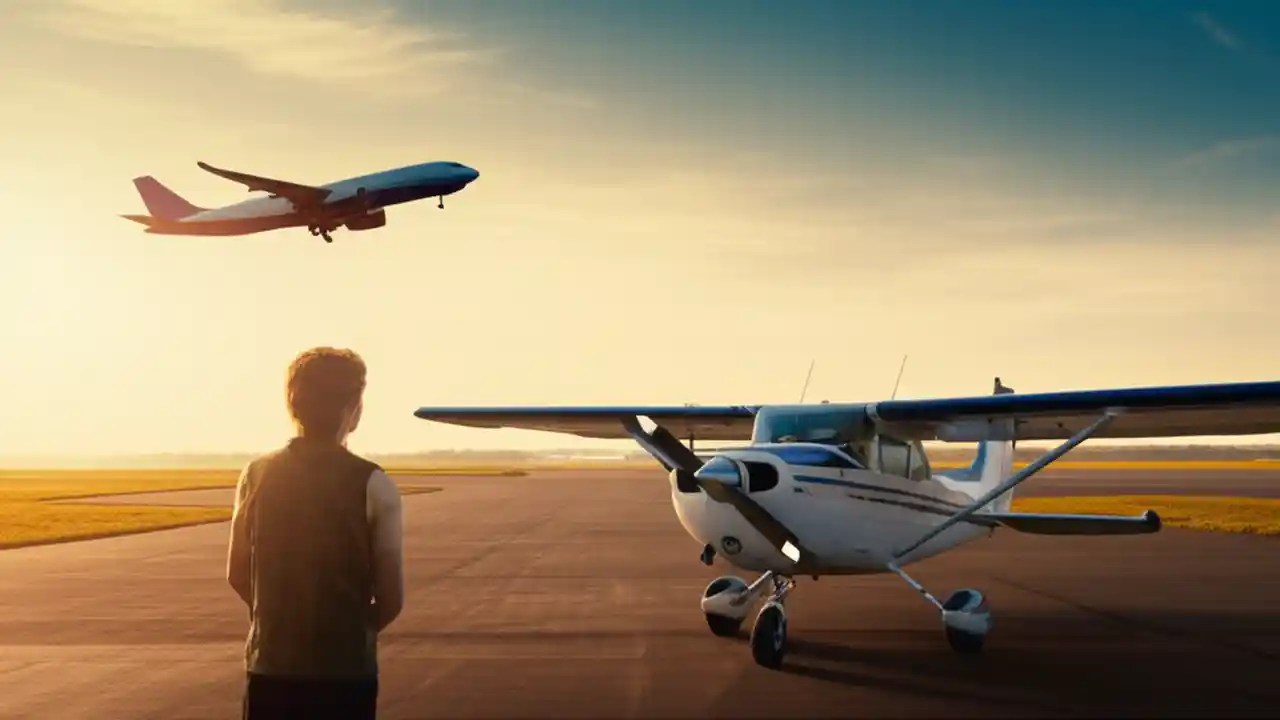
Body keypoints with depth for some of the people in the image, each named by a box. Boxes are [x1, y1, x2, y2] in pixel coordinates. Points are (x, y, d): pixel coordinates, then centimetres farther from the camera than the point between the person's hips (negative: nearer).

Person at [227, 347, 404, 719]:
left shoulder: (256, 475, 0)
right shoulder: (371, 484, -11)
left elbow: (237, 574, 9)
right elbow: (391, 598, -8)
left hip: (271, 667, 3)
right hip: (345, 669, -3)